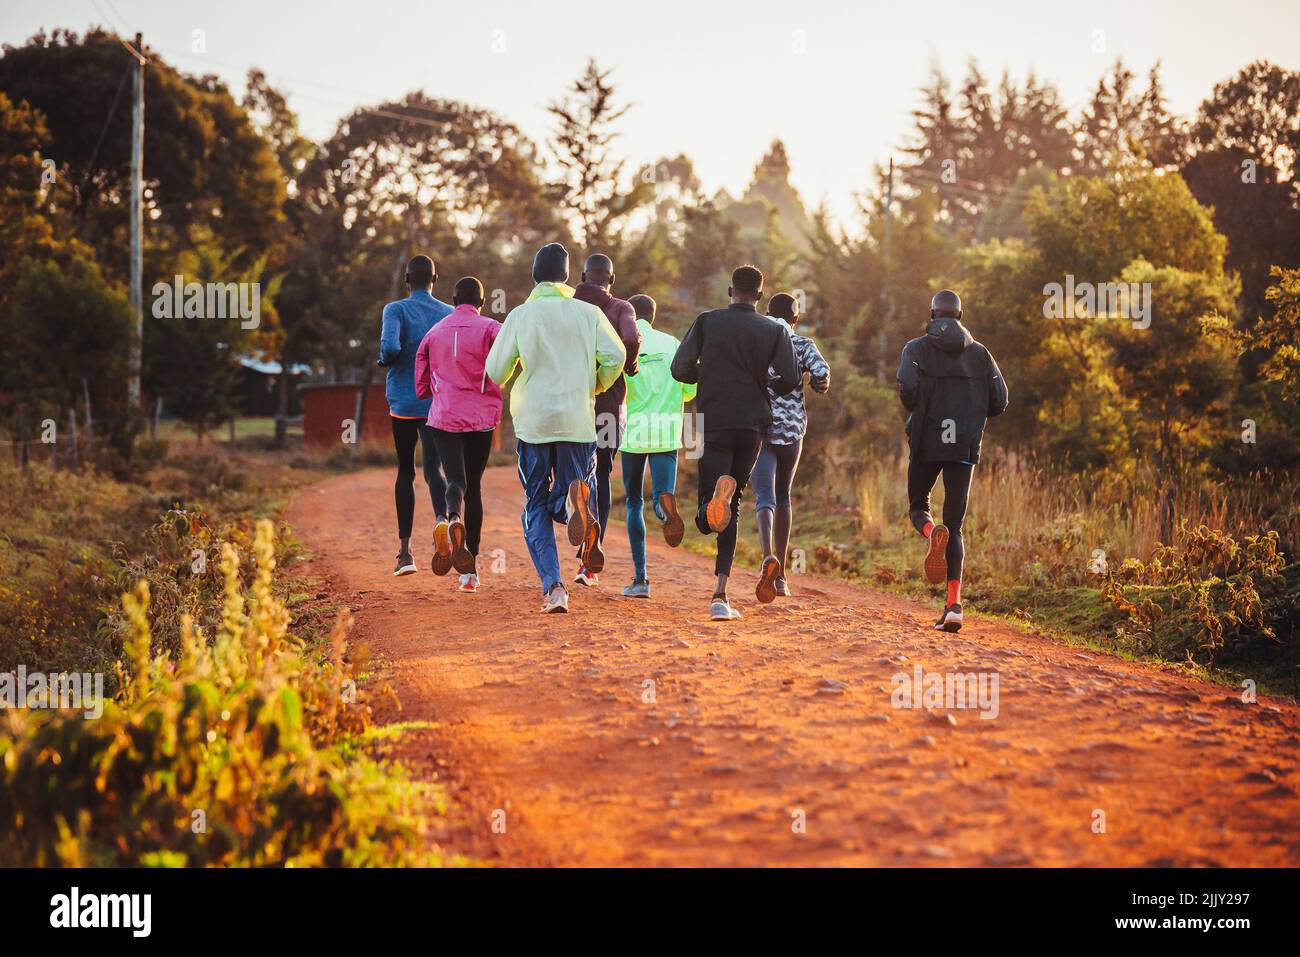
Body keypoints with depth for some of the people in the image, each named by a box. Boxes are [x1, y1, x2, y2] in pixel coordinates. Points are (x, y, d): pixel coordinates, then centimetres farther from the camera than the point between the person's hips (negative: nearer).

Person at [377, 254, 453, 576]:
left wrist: (384, 360, 0)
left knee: (405, 472, 11)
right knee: (432, 468, -5)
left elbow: (390, 347, -22)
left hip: (403, 404, -1)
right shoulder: (450, 315, 6)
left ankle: (405, 550, 13)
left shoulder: (396, 310, -4)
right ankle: (441, 518, -39)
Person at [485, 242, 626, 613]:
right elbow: (616, 356, -7)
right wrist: (595, 387, 13)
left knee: (536, 506, 8)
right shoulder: (588, 313, 4)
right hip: (578, 420, 1)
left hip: (533, 421, -1)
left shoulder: (520, 316, 2)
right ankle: (576, 499, -29)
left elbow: (495, 372, 1)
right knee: (559, 500, 11)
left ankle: (552, 586, -9)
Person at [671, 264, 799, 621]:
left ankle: (720, 488, -40)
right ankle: (720, 594, 4)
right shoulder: (775, 331, 4)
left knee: (707, 520, -3)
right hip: (753, 425, 1)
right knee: (732, 508, 13)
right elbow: (790, 379, -5)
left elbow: (680, 369, -1)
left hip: (714, 425, -1)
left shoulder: (707, 322, 3)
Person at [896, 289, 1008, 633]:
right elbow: (999, 402, 5)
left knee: (917, 507, 20)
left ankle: (932, 534, -19)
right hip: (965, 447, 2)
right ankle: (954, 603, -10)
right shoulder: (979, 353, 10)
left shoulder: (916, 348, 2)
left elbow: (908, 388, -16)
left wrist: (914, 413, 6)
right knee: (955, 525, 4)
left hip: (926, 442, -2)